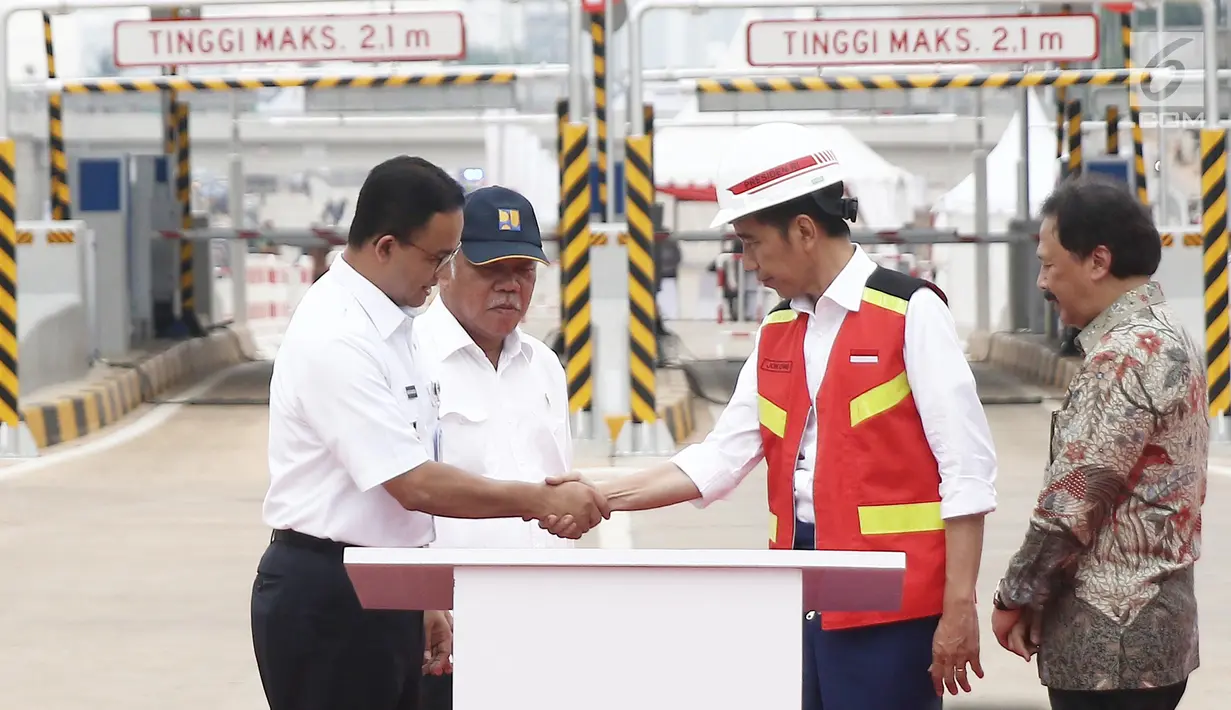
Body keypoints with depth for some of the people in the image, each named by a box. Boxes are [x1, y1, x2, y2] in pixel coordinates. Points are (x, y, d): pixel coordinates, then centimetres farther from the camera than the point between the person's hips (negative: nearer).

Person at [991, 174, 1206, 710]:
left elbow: (1071, 503, -19)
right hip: (1153, 624, 10)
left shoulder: (1124, 357, -18)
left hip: (1109, 644, -10)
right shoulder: (1165, 335, 14)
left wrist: (1015, 599, -7)